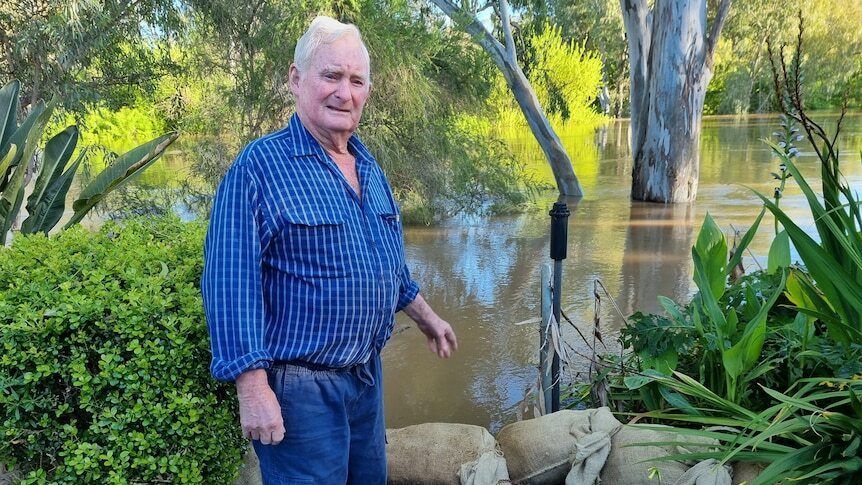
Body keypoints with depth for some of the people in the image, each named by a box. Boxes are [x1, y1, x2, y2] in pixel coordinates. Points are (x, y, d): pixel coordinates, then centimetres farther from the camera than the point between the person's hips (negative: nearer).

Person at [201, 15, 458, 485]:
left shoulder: (369, 168, 8)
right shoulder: (260, 166, -16)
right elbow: (231, 282, -21)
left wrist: (425, 315, 27)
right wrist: (252, 388, -24)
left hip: (367, 375, 8)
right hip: (300, 388, -7)